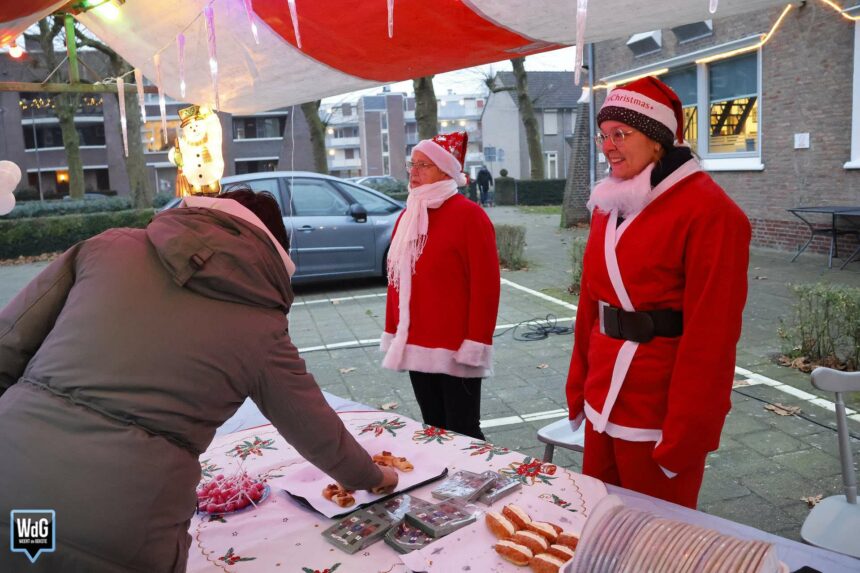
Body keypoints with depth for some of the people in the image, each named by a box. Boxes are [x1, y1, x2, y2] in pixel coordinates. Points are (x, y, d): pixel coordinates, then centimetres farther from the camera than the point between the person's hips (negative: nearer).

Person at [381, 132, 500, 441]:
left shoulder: (469, 214, -10)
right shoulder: (407, 217, 12)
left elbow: (486, 284, -15)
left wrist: (475, 344, -18)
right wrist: (393, 333, 13)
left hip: (455, 351, -7)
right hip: (417, 348, 7)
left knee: (462, 434, 3)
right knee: (434, 430, 17)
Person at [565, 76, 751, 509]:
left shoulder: (708, 212, -16)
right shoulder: (609, 205, 7)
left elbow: (711, 333, -18)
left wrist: (685, 433, -16)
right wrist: (579, 387, 9)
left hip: (660, 415, -6)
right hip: (603, 404, 7)